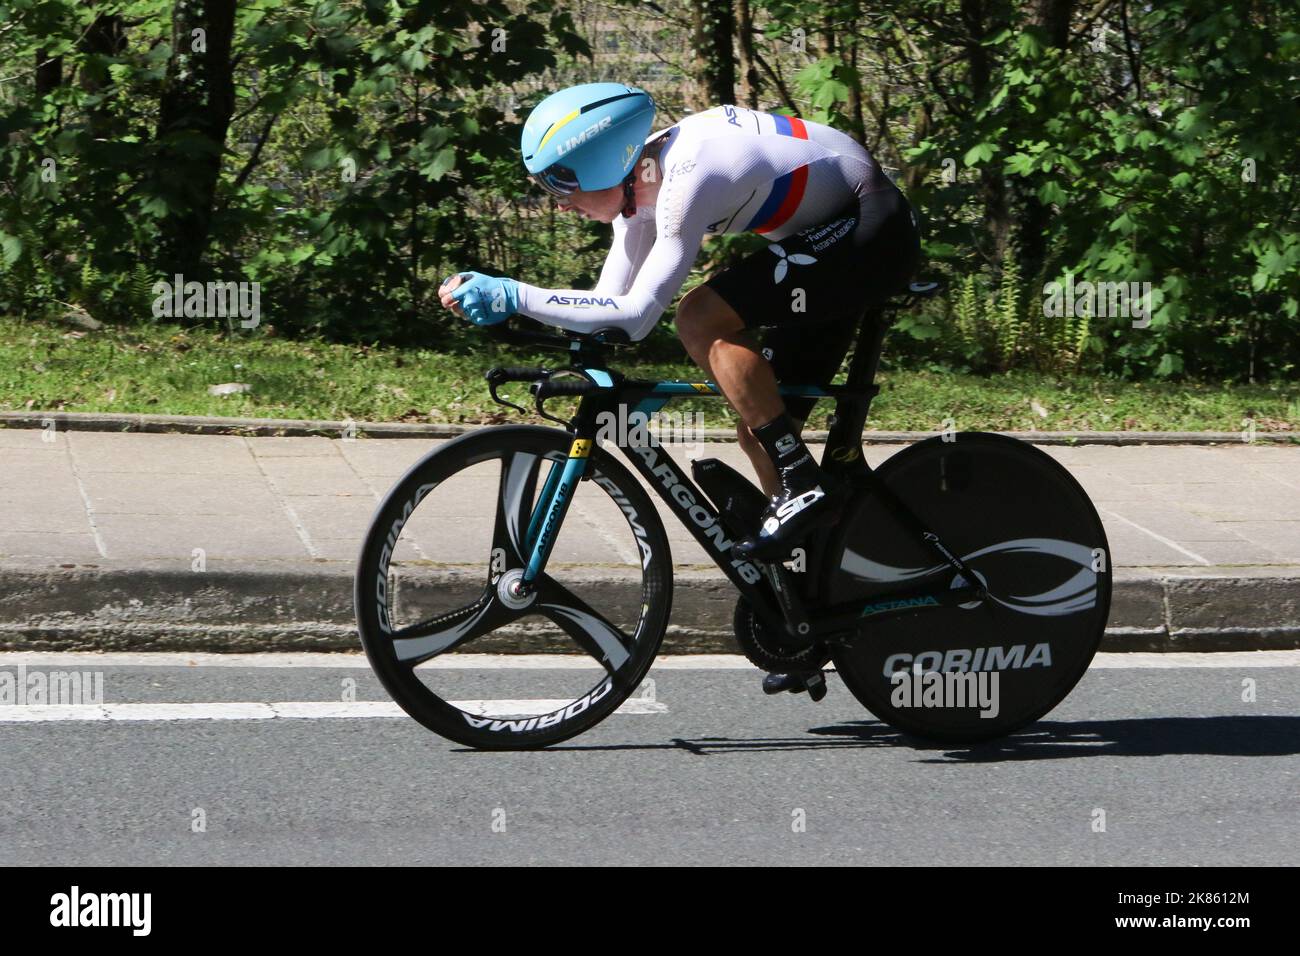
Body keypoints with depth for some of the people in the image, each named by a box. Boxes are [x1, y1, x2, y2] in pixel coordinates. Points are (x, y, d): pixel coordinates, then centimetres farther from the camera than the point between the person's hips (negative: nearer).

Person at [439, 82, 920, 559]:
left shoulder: (684, 180, -29)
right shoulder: (637, 179, 0)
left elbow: (635, 315, -32)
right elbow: (611, 303, 4)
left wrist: (513, 296, -31)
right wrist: (490, 298, -7)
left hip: (871, 230, -10)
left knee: (700, 319, -23)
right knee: (758, 432, 6)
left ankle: (804, 489, -19)